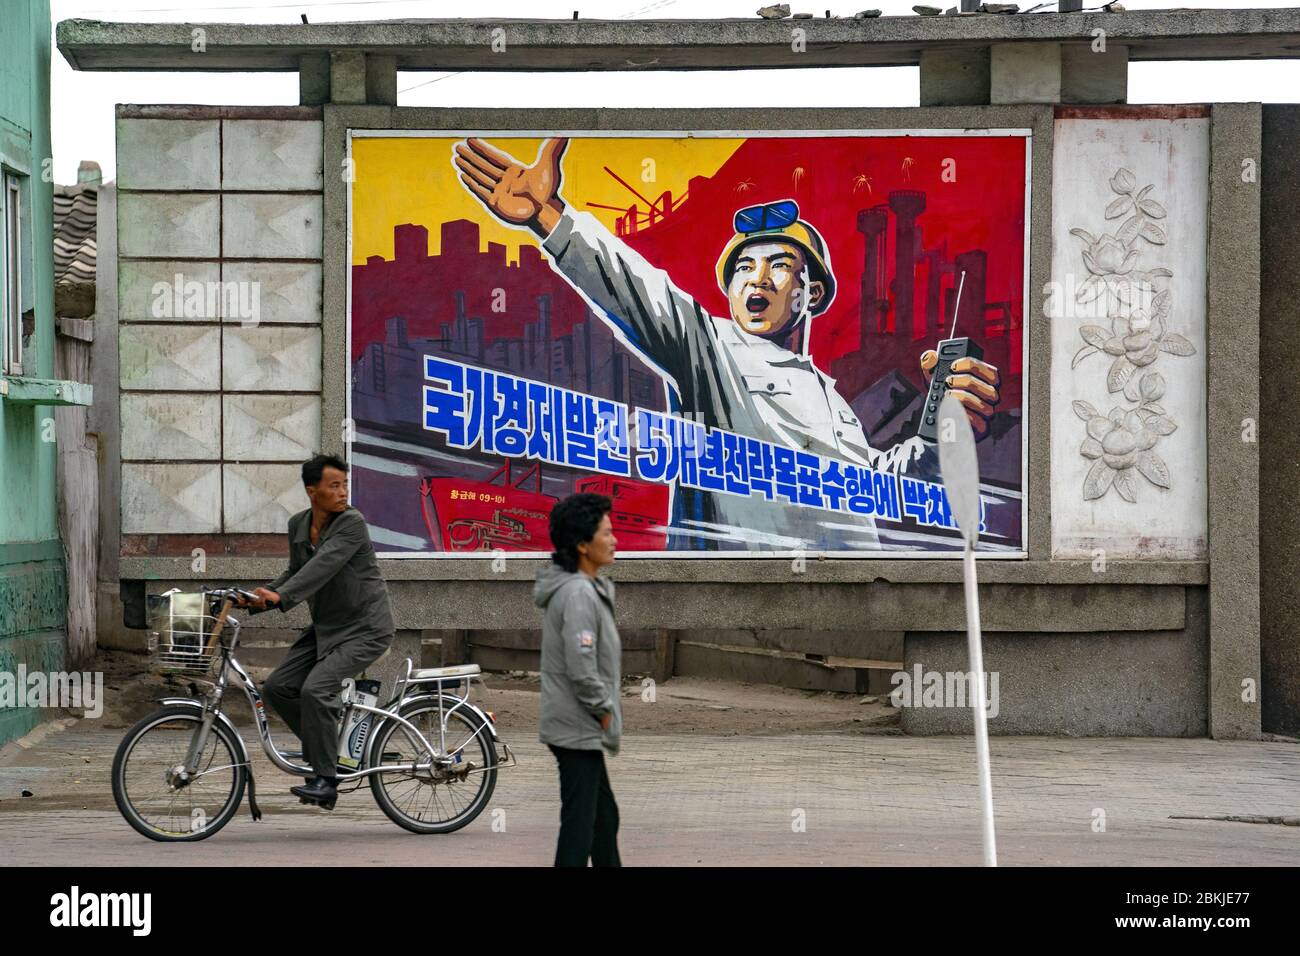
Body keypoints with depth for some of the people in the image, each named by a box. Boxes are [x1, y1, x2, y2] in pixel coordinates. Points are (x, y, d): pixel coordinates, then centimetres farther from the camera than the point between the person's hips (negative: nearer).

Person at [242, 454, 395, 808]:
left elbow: (323, 565, -31)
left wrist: (280, 596, -42)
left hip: (364, 629, -8)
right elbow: (296, 572, 15)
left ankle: (326, 780, -17)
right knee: (278, 687, -1)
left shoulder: (352, 523, -18)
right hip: (325, 627, 8)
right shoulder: (298, 525, 5)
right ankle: (326, 754, 14)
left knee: (316, 688, -25)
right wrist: (261, 596, -2)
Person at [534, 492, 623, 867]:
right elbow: (582, 669, -26)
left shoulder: (589, 586, 10)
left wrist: (604, 709, 12)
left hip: (581, 728, 10)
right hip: (580, 729, -10)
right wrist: (605, 711, -13)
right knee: (580, 824, -5)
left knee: (605, 817, 19)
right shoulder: (578, 594, -21)